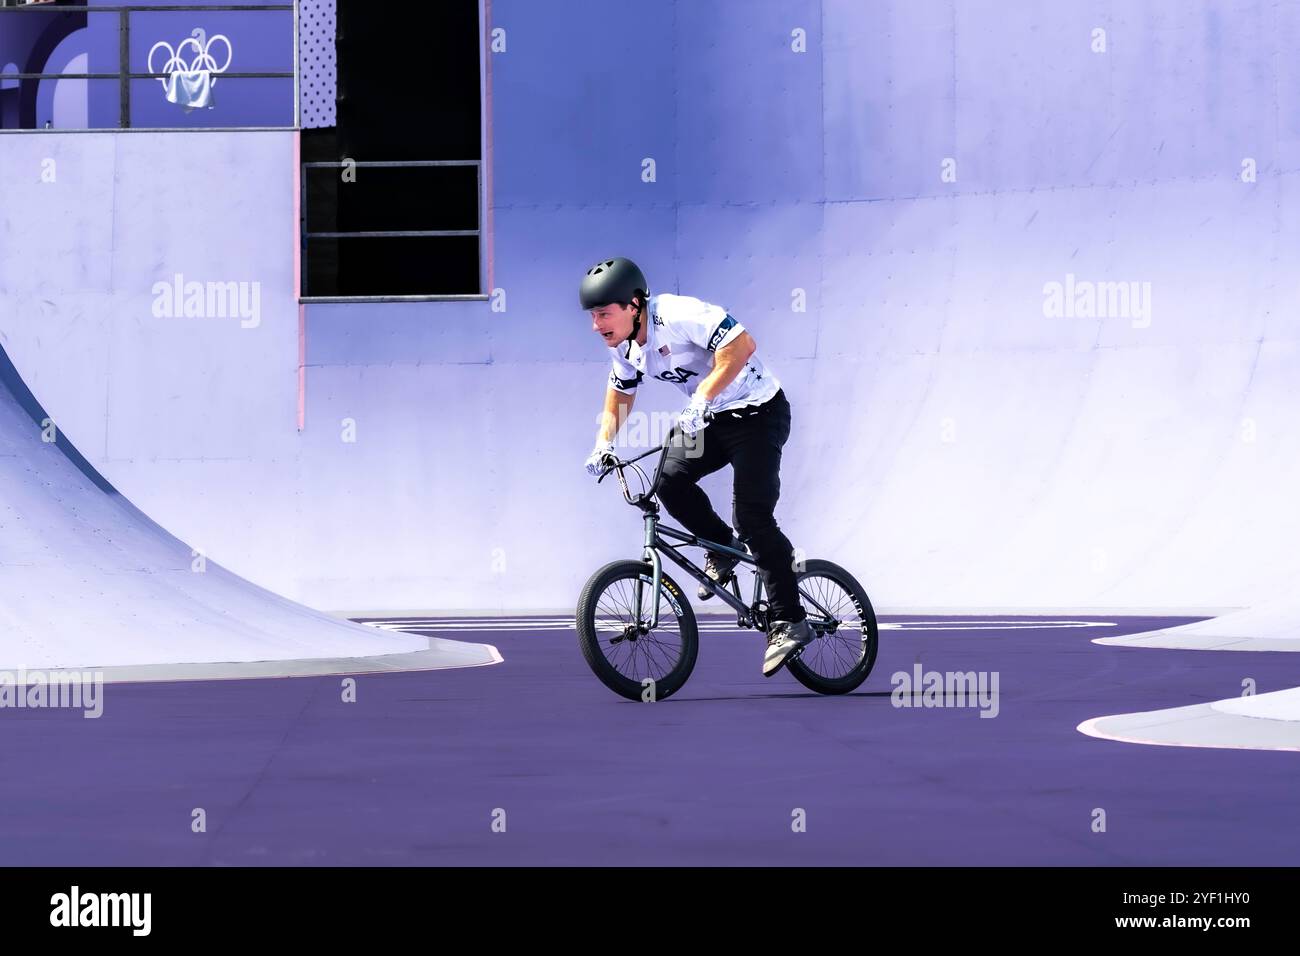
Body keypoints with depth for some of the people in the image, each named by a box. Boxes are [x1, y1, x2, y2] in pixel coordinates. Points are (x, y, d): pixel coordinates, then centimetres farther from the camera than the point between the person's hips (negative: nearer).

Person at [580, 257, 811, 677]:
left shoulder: (677, 315, -26)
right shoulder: (624, 347, 0)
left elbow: (741, 344, -34)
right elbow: (620, 394, 17)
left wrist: (702, 397, -38)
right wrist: (603, 444, 2)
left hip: (757, 412, -8)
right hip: (711, 419, 8)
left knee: (752, 518, -15)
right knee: (671, 479, -16)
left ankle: (788, 622, -8)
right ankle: (723, 548, 9)